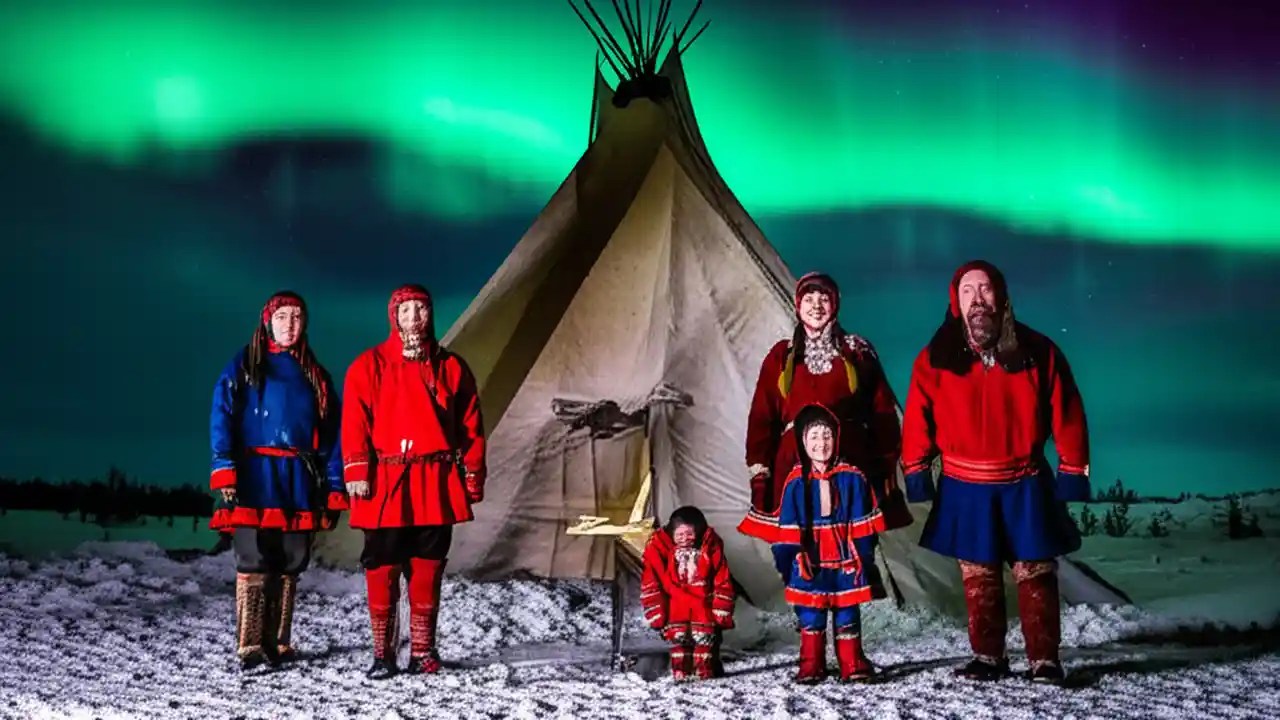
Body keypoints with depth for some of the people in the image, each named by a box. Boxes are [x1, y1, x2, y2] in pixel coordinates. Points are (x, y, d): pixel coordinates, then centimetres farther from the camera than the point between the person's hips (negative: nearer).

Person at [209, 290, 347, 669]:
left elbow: (330, 435, 14)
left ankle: (278, 644, 11)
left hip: (300, 481, 4)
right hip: (255, 477, -4)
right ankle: (249, 647, -10)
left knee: (290, 564, 4)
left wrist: (334, 491, 8)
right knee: (254, 562, -11)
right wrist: (224, 474, -14)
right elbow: (222, 419, -2)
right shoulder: (243, 367, 7)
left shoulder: (315, 375, 17)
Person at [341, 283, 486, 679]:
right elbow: (355, 423, -4)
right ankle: (382, 654, 8)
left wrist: (473, 475, 4)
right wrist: (357, 472, -13)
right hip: (385, 483, -2)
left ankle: (423, 651, 15)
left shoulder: (451, 367, 9)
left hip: (437, 484, 2)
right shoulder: (370, 365, 3)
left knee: (428, 570, 6)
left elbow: (471, 426, 9)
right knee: (382, 570, 0)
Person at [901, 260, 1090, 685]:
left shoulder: (1037, 352, -3)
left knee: (1035, 574, 1)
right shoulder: (936, 359, -2)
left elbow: (1066, 415, 0)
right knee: (978, 577, 7)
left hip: (1025, 486, -1)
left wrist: (1073, 470, -2)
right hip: (966, 489, 1)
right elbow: (918, 419, 0)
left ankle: (1044, 659, 6)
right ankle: (987, 657, 16)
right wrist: (916, 471, -5)